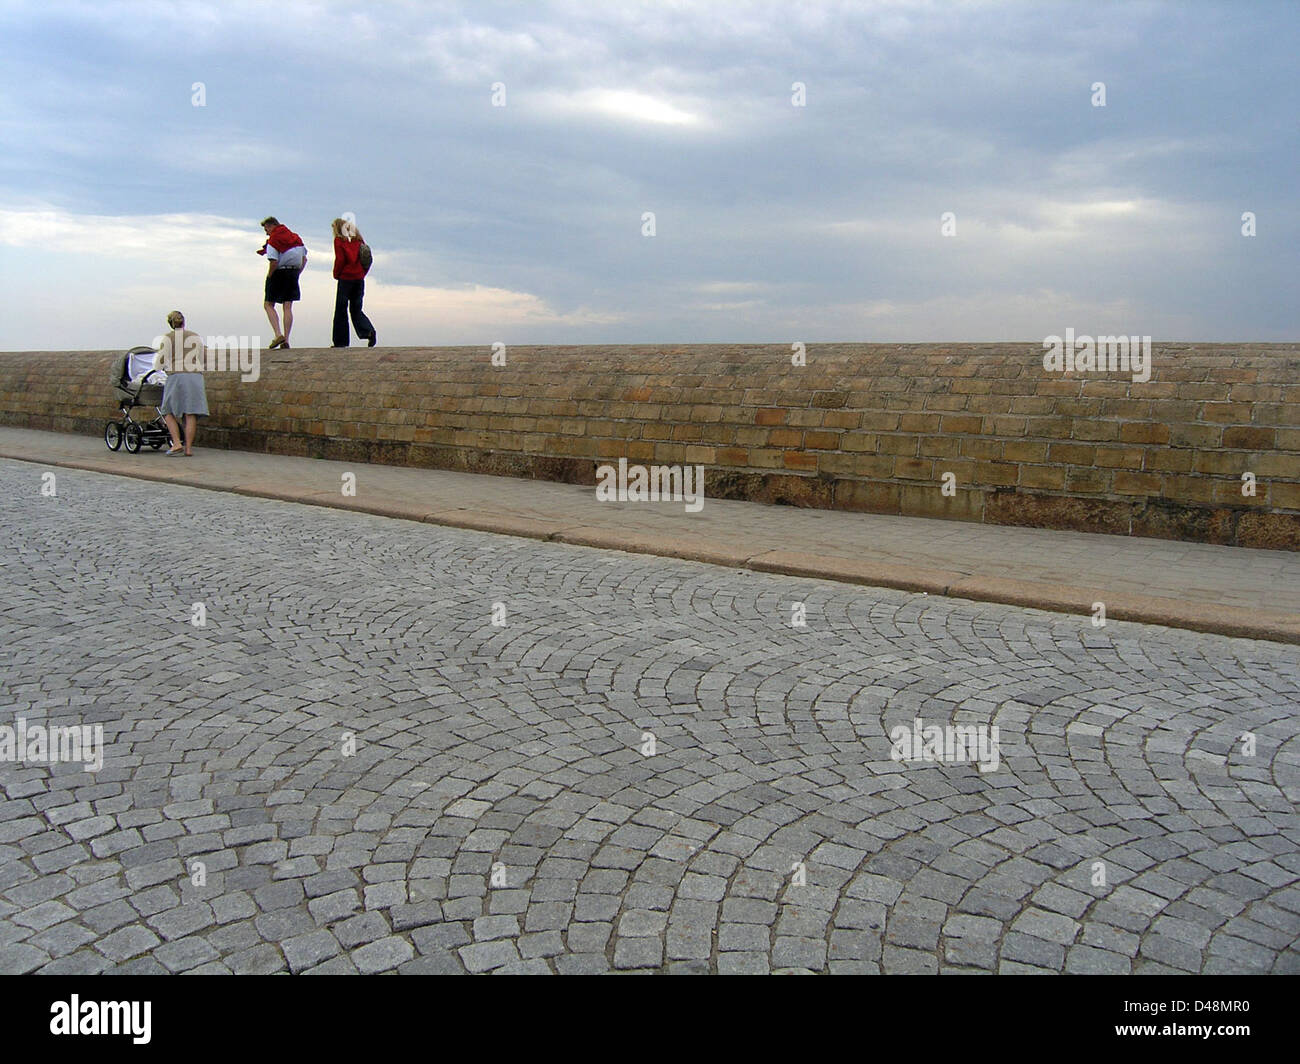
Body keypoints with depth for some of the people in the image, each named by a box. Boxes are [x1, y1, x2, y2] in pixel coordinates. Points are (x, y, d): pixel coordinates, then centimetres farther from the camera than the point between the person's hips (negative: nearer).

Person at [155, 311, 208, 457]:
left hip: (176, 376, -2)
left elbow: (160, 362, 3)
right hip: (195, 376, 2)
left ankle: (176, 443, -4)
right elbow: (204, 359, 21)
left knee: (168, 411, 9)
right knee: (191, 414, 1)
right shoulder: (196, 337, 12)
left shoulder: (168, 338, 3)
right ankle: (188, 448, -1)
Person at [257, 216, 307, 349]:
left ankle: (278, 335, -12)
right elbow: (304, 259, 12)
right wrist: (297, 273, 13)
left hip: (278, 273, -6)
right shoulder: (296, 237, 11)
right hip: (293, 274, 6)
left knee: (268, 305, 5)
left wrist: (269, 277, -7)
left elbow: (274, 262, -19)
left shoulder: (273, 240, -9)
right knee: (288, 307, 6)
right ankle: (286, 341, 1)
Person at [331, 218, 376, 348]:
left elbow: (340, 260, -10)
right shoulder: (358, 239, 11)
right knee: (356, 309, 11)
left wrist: (336, 275, 3)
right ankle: (369, 331, -12)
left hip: (346, 278, -5)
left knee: (341, 309, 3)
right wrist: (362, 273, 12)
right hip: (359, 278, 5)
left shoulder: (339, 240, -4)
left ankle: (340, 341, 3)